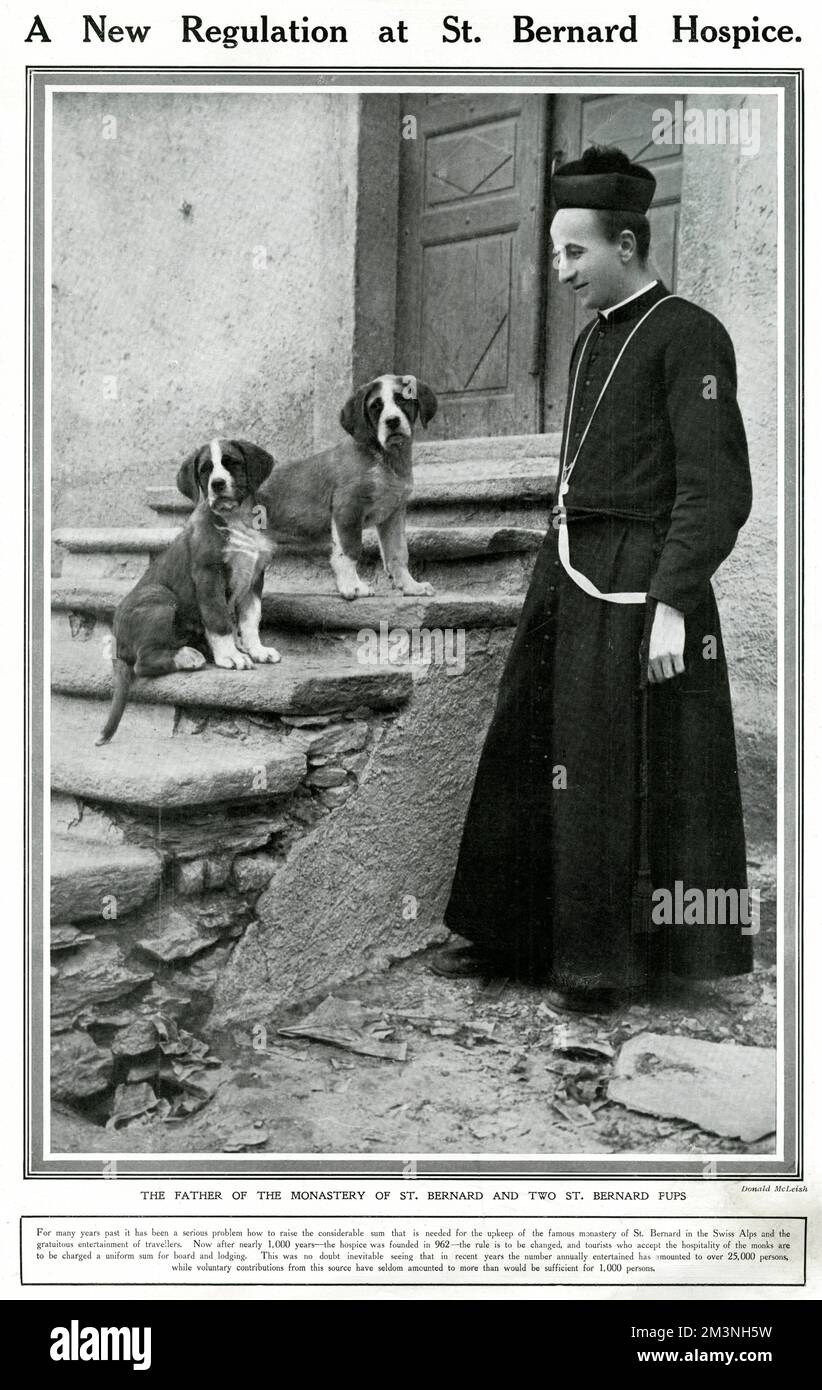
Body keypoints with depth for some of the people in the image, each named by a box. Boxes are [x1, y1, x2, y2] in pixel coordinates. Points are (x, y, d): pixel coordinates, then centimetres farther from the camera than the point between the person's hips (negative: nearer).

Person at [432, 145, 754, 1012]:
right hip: (567, 572, 8)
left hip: (637, 582, -8)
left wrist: (672, 603, -21)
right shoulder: (594, 339, 16)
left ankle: (617, 960, 14)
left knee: (619, 777, 0)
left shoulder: (688, 336, -9)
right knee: (526, 755, 11)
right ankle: (514, 935, 24)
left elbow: (718, 487, -15)